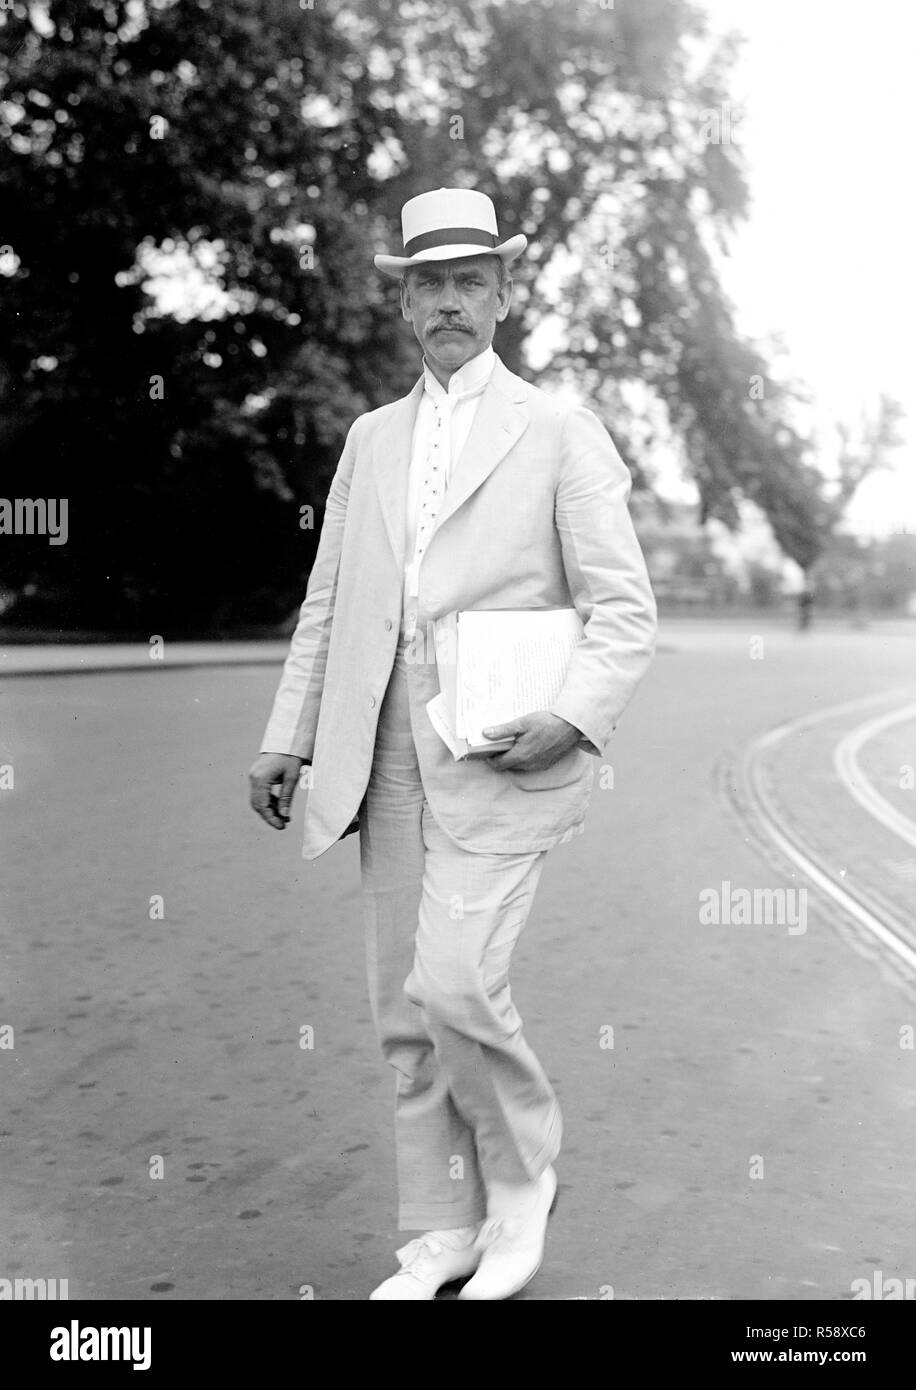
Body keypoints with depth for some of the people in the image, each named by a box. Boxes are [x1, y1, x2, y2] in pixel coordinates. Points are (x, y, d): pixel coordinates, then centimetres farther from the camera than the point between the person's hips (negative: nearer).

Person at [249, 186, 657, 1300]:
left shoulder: (561, 434, 2)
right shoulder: (371, 439, 17)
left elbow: (624, 611, -2)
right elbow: (326, 605, 18)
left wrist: (573, 718, -17)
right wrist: (287, 737, 10)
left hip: (503, 758, -5)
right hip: (389, 758, 5)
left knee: (455, 981, -16)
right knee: (403, 1005, 7)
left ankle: (523, 1177, 11)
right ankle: (441, 1231, 21)